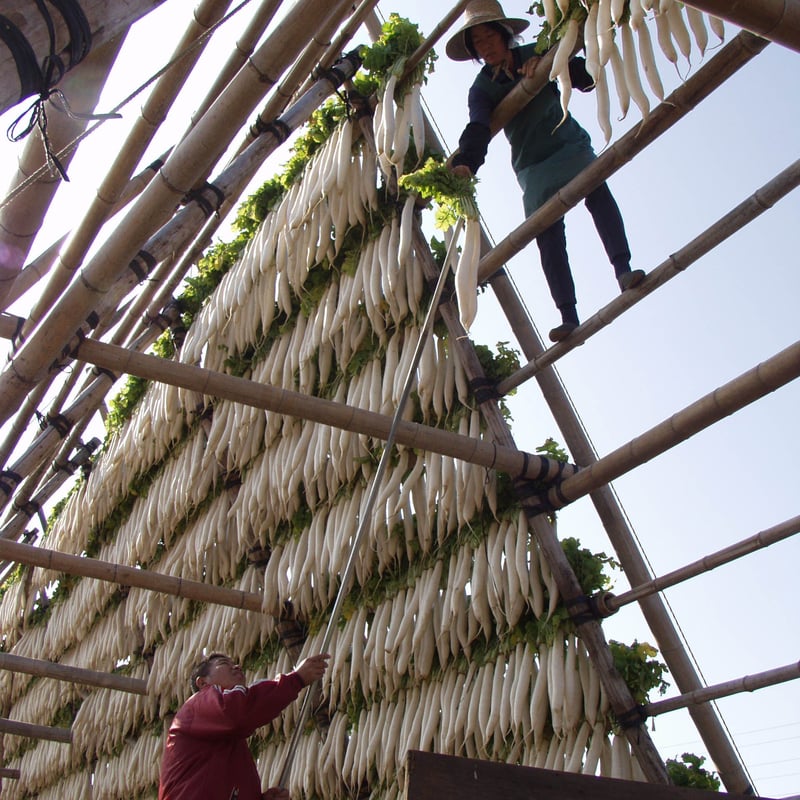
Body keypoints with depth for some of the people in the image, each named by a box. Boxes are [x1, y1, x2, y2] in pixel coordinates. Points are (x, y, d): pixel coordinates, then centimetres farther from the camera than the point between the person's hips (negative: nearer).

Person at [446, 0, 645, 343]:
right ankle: (568, 315, -13)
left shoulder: (536, 54, 1)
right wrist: (464, 163, -42)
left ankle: (622, 269, -35)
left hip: (571, 147, 1)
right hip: (533, 167, 0)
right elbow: (477, 130, -20)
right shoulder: (482, 88, -2)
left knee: (598, 192, -28)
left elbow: (586, 77, -6)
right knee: (549, 239, -11)